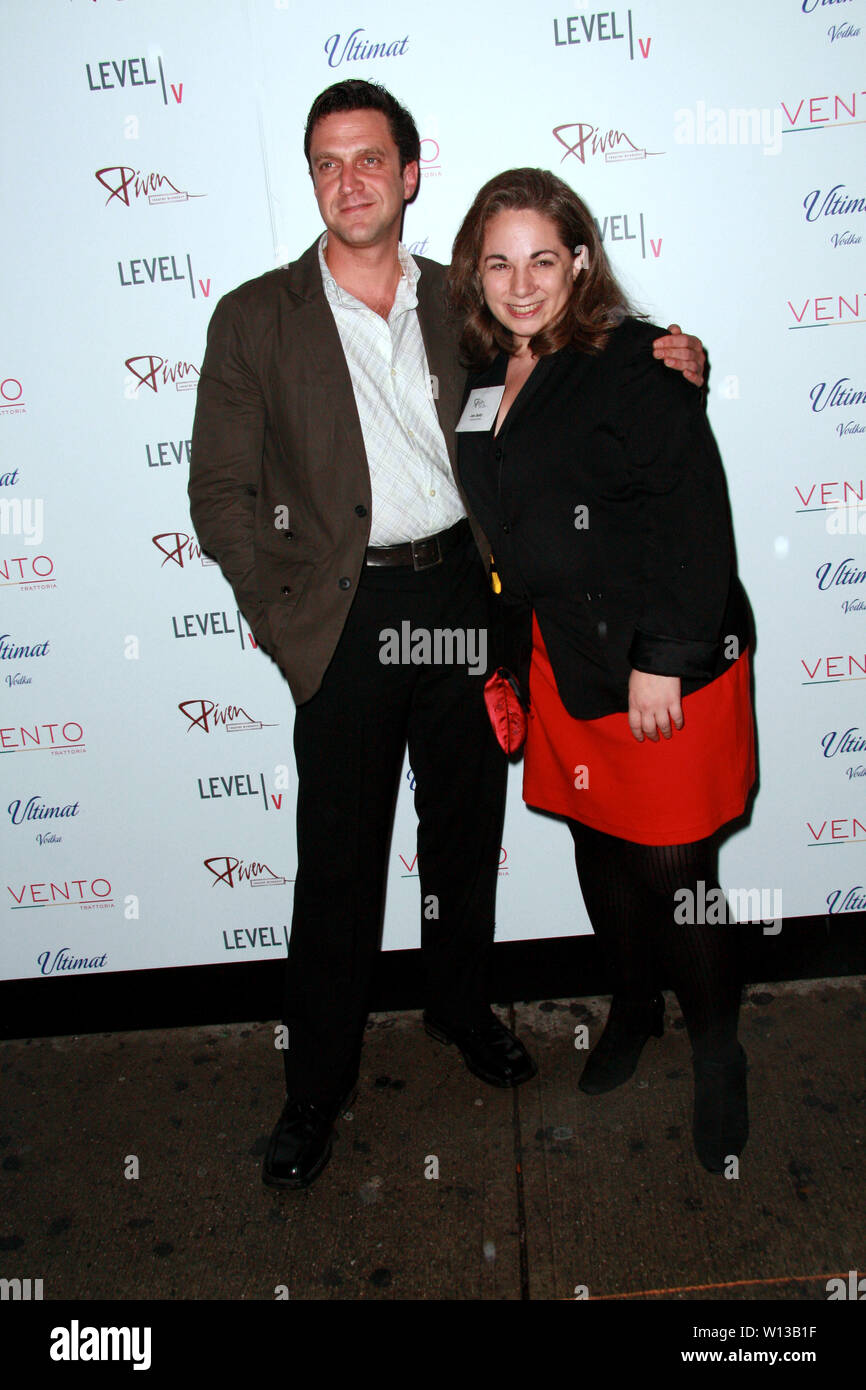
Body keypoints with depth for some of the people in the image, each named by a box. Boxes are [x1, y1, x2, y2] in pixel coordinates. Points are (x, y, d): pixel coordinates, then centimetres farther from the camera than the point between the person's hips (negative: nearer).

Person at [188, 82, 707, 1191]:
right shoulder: (255, 319, 0)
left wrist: (666, 359, 2)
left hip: (461, 595, 3)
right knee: (338, 862, 3)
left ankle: (461, 1007, 40)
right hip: (348, 612, -3)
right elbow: (221, 492, -1)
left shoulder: (460, 303, 9)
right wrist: (282, 618, -9)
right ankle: (316, 1088, 22)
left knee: (466, 830, 15)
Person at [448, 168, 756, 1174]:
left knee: (672, 866, 1)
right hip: (559, 665, 6)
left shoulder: (634, 365, -11)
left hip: (666, 668, -6)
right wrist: (508, 657, 14)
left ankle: (717, 1056, 25)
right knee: (597, 847, 16)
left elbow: (692, 519, -16)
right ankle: (633, 1005, 41)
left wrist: (663, 660, -19)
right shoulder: (483, 377, 11)